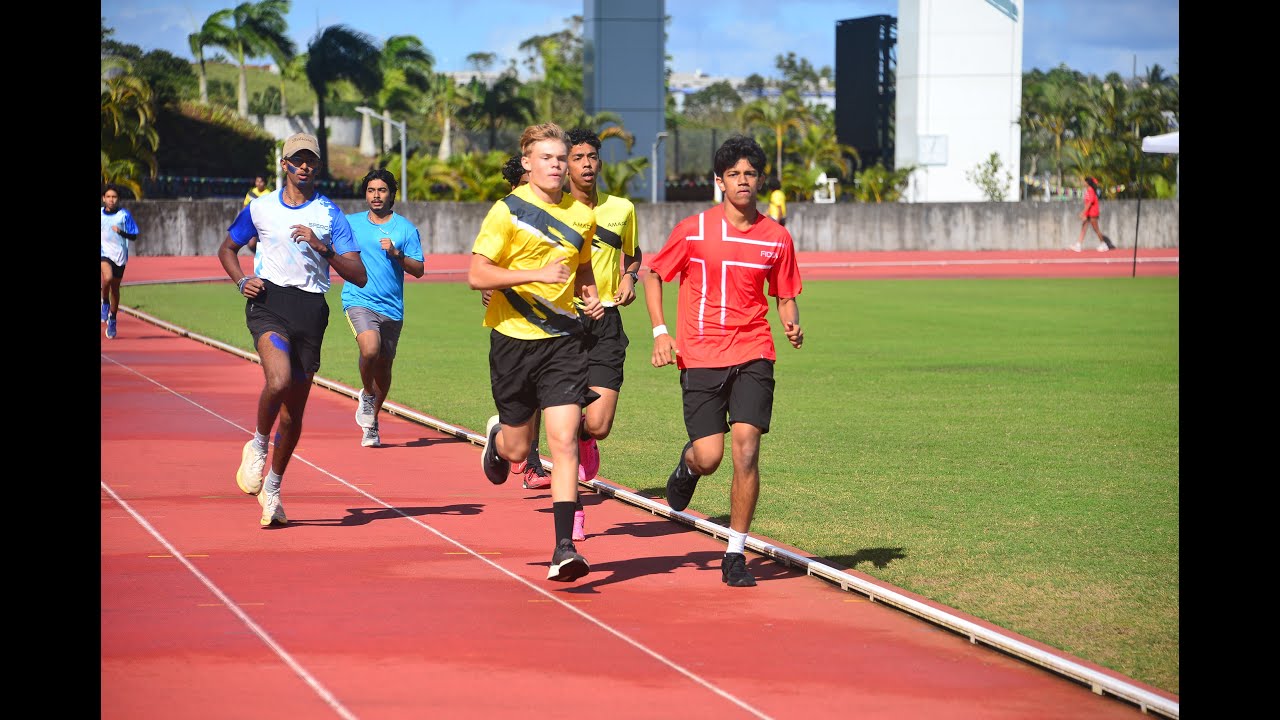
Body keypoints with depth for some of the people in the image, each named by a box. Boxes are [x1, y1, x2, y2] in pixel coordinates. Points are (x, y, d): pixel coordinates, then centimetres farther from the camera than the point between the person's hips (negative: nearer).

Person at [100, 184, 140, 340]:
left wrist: (121, 232, -19)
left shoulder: (125, 215, -2)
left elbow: (134, 236, -3)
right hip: (103, 252, 0)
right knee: (107, 277, -29)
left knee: (115, 288, 9)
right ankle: (105, 303, -1)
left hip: (119, 255, 0)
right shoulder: (99, 214, 5)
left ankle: (112, 319, 26)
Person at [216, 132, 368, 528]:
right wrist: (242, 281, 2)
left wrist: (323, 247, -16)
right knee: (279, 381, -29)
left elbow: (359, 276, -1)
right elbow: (227, 248, 22)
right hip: (268, 303, -1)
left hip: (311, 310, 1)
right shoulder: (260, 208, 7)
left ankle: (272, 488, 27)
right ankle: (257, 446, -1)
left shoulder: (331, 215, 4)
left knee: (294, 410, 8)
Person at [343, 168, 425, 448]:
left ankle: (371, 423, 29)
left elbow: (419, 269, 2)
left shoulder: (405, 228, 4)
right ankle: (366, 395, 2)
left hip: (392, 307, 2)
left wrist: (397, 254, -14)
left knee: (383, 365, 9)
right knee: (370, 349, -27)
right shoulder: (351, 223, 7)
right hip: (359, 300, -2)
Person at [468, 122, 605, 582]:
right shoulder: (507, 211, -7)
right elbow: (477, 274, -14)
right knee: (518, 448, 8)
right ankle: (497, 436, 47)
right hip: (513, 338, -2)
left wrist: (590, 297, 5)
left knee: (564, 440, -11)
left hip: (562, 340, 2)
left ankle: (564, 549, -12)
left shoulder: (582, 216, 7)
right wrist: (538, 274, -22)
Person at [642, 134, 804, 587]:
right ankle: (688, 464, 34)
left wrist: (792, 324, -7)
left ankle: (736, 555, -2)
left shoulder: (777, 238, 5)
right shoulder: (693, 230, -2)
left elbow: (785, 296, 15)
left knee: (746, 448, -12)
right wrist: (660, 331, -2)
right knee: (709, 457, -7)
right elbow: (653, 275, 9)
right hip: (700, 358, -1)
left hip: (753, 355, 1)